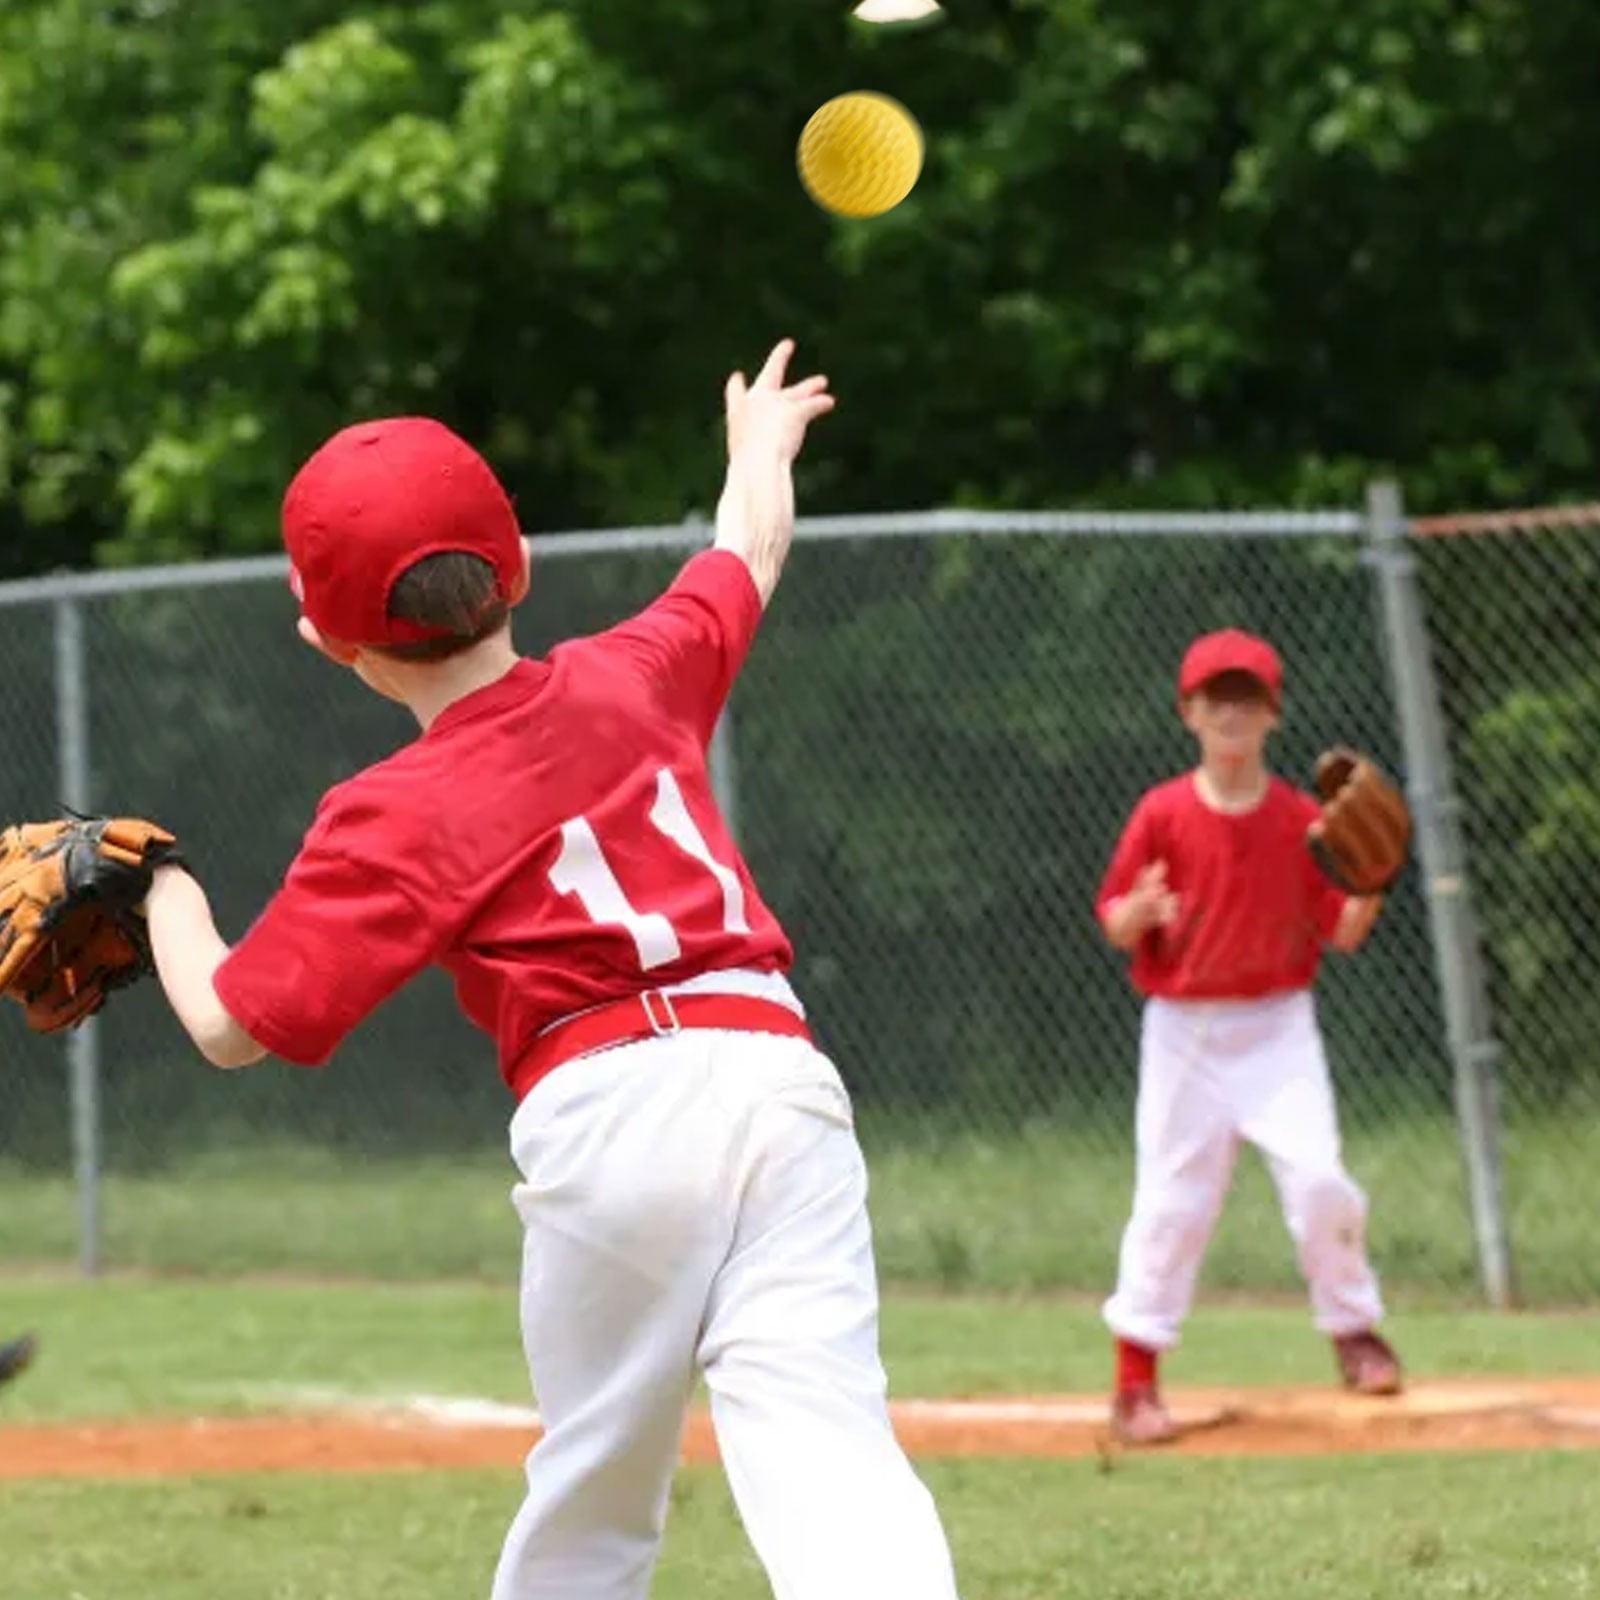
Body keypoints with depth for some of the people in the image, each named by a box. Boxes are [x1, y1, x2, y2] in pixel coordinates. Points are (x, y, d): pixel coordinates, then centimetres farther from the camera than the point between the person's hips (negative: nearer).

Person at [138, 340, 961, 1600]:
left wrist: (165, 893, 20)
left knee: (594, 1493, 16)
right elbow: (750, 554, 34)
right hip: (781, 1069, 3)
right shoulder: (630, 678, 13)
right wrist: (761, 447, 57)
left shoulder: (397, 820, 1)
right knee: (823, 1438, -12)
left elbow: (228, 1021, -1)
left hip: (608, 1116, -2)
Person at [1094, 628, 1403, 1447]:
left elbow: (1340, 932, 2)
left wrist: (1368, 889, -17)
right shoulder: (1163, 814, -4)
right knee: (1171, 1201, -2)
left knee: (1319, 1179, -12)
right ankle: (1136, 1380, 7)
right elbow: (1114, 923, -1)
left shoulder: (1303, 819, 0)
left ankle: (1355, 1333, 11)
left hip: (1278, 1026, 1)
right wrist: (1141, 910, -23)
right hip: (1183, 1031, -1)